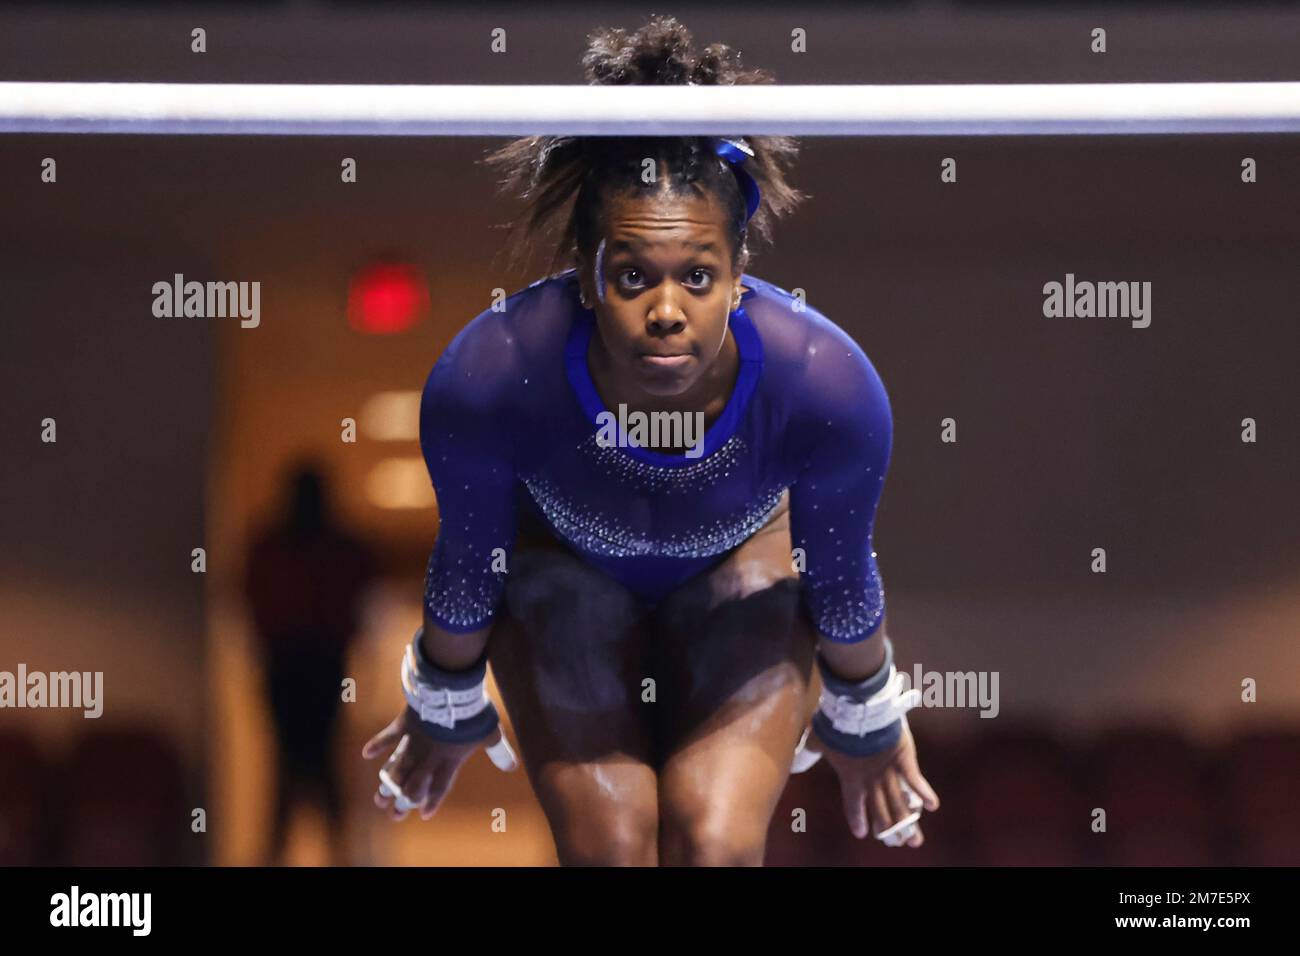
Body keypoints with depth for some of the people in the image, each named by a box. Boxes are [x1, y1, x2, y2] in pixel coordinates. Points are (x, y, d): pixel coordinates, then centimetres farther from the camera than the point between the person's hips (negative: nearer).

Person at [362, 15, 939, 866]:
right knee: (607, 846, -15)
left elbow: (841, 578, -14)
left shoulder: (829, 386, -36)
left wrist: (864, 722, 4)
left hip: (748, 558, 0)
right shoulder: (487, 380, -37)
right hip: (565, 563, 0)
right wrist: (447, 710, 4)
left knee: (715, 843, -16)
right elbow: (467, 567, -14)